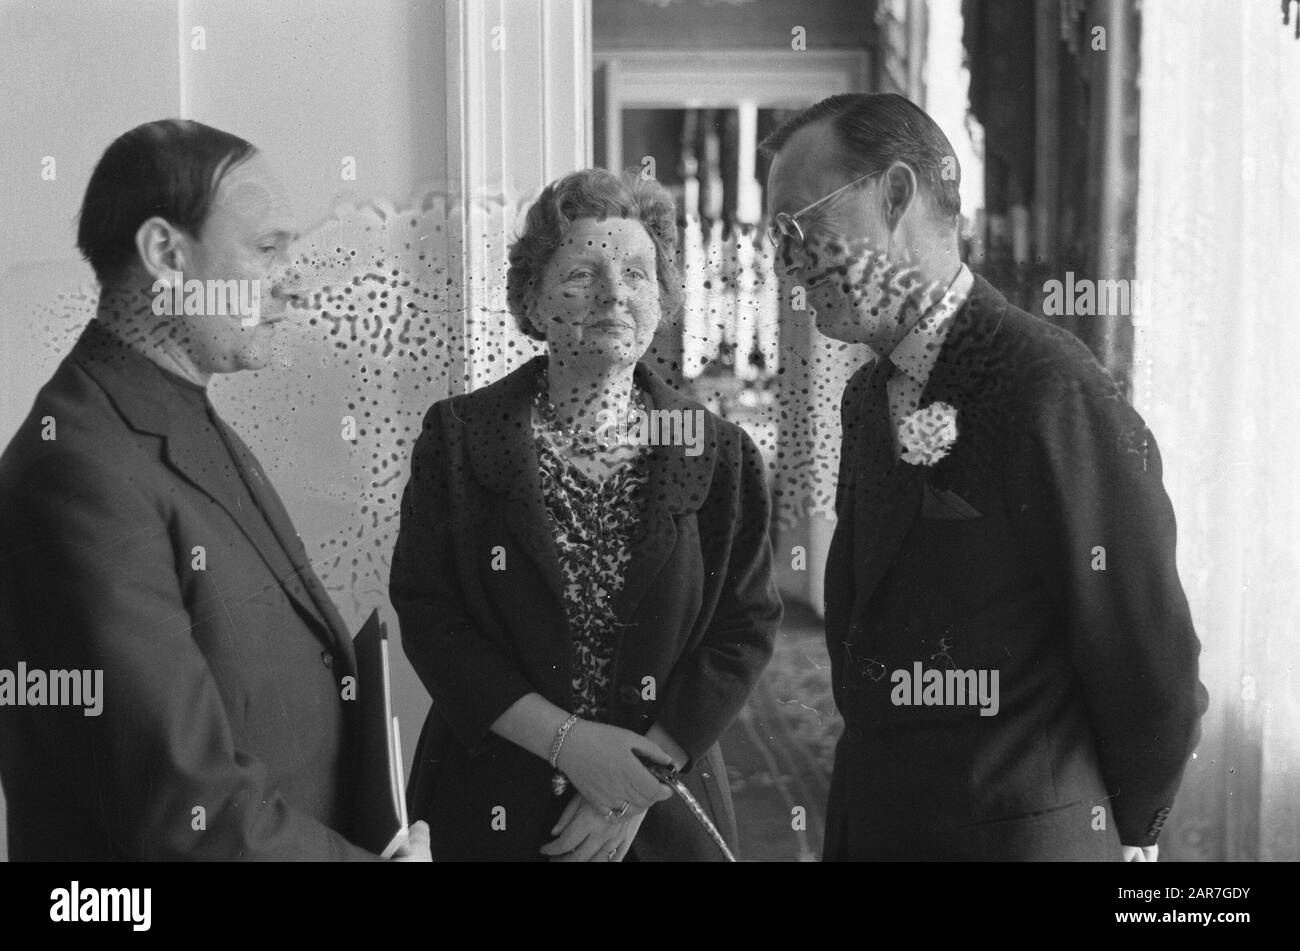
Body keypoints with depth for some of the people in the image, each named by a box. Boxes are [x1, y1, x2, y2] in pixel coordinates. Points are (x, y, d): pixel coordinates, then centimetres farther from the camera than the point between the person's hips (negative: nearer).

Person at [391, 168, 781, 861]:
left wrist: (641, 781, -14)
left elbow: (745, 630, -4)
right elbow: (425, 611, -9)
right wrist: (565, 740, -18)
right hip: (490, 810, -1)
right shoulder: (459, 438, -5)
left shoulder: (717, 456, -2)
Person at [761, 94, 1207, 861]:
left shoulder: (1056, 395, -19)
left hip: (1012, 833, -7)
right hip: (867, 824, 7)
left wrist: (1124, 832, 0)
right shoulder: (870, 397, 7)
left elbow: (1153, 673, -14)